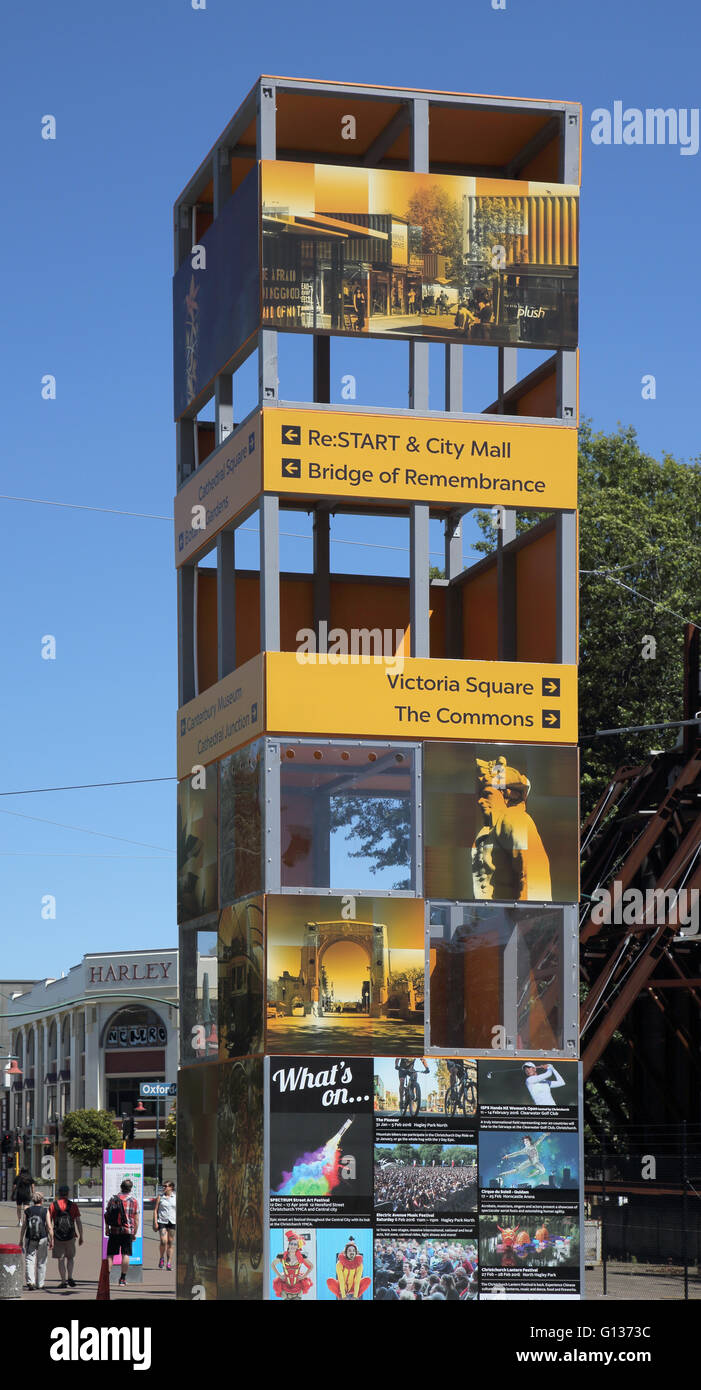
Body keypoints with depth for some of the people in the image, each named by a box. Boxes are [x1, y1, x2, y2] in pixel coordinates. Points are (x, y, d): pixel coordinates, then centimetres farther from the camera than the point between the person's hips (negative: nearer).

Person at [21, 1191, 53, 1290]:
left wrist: (21, 1240, 7)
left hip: (29, 1238, 0)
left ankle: (30, 1281, -15)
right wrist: (51, 1240, 0)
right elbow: (49, 1227, -6)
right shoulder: (45, 1211, -2)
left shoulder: (27, 1211, 1)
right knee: (41, 1262, 11)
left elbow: (23, 1226, 0)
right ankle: (40, 1284, 15)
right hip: (42, 1238, 0)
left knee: (29, 1260, 3)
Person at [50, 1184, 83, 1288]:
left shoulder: (53, 1206, 0)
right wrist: (81, 1237, 6)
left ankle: (63, 1282, 4)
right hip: (70, 1237, 1)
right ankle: (70, 1277, -1)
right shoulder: (73, 1205, 1)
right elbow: (78, 1222, -1)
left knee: (61, 1260, 7)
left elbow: (49, 1222, -3)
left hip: (58, 1237, -1)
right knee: (70, 1258, 17)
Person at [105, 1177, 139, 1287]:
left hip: (114, 1231, 2)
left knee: (110, 1254, 7)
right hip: (128, 1231, -1)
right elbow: (136, 1219, 0)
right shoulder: (133, 1201, 0)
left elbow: (106, 1215, 5)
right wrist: (135, 1233, 6)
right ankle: (123, 1279, 2)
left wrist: (107, 1229, 14)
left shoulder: (113, 1199, 4)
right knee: (125, 1254, 2)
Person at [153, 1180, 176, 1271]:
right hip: (162, 1221, -1)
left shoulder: (175, 1198, 7)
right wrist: (155, 1222, -4)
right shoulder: (160, 1197, 5)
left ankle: (169, 1263, 7)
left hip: (172, 1222, 1)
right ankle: (162, 1258, 9)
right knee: (163, 1241, -14)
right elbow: (155, 1210, 5)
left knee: (170, 1243, 3)